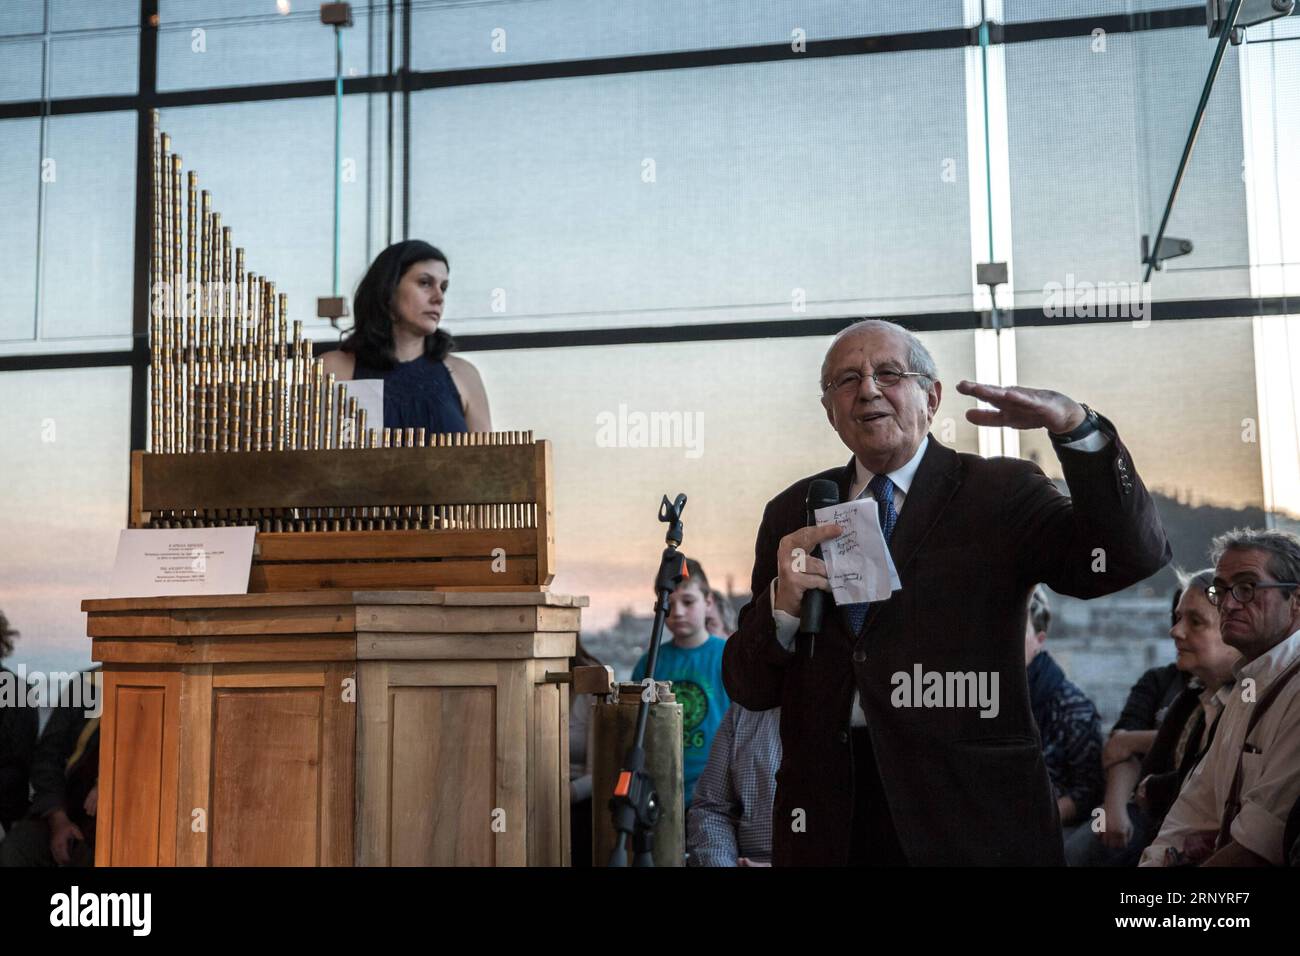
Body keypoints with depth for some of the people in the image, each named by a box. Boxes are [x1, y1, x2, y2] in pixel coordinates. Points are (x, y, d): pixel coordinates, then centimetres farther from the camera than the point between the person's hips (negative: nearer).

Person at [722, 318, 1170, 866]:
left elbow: (1133, 556, -15)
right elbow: (748, 690, 5)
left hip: (972, 820, -2)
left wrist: (1075, 426, -26)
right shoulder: (792, 514, 7)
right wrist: (781, 604, -15)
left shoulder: (1001, 492, 1)